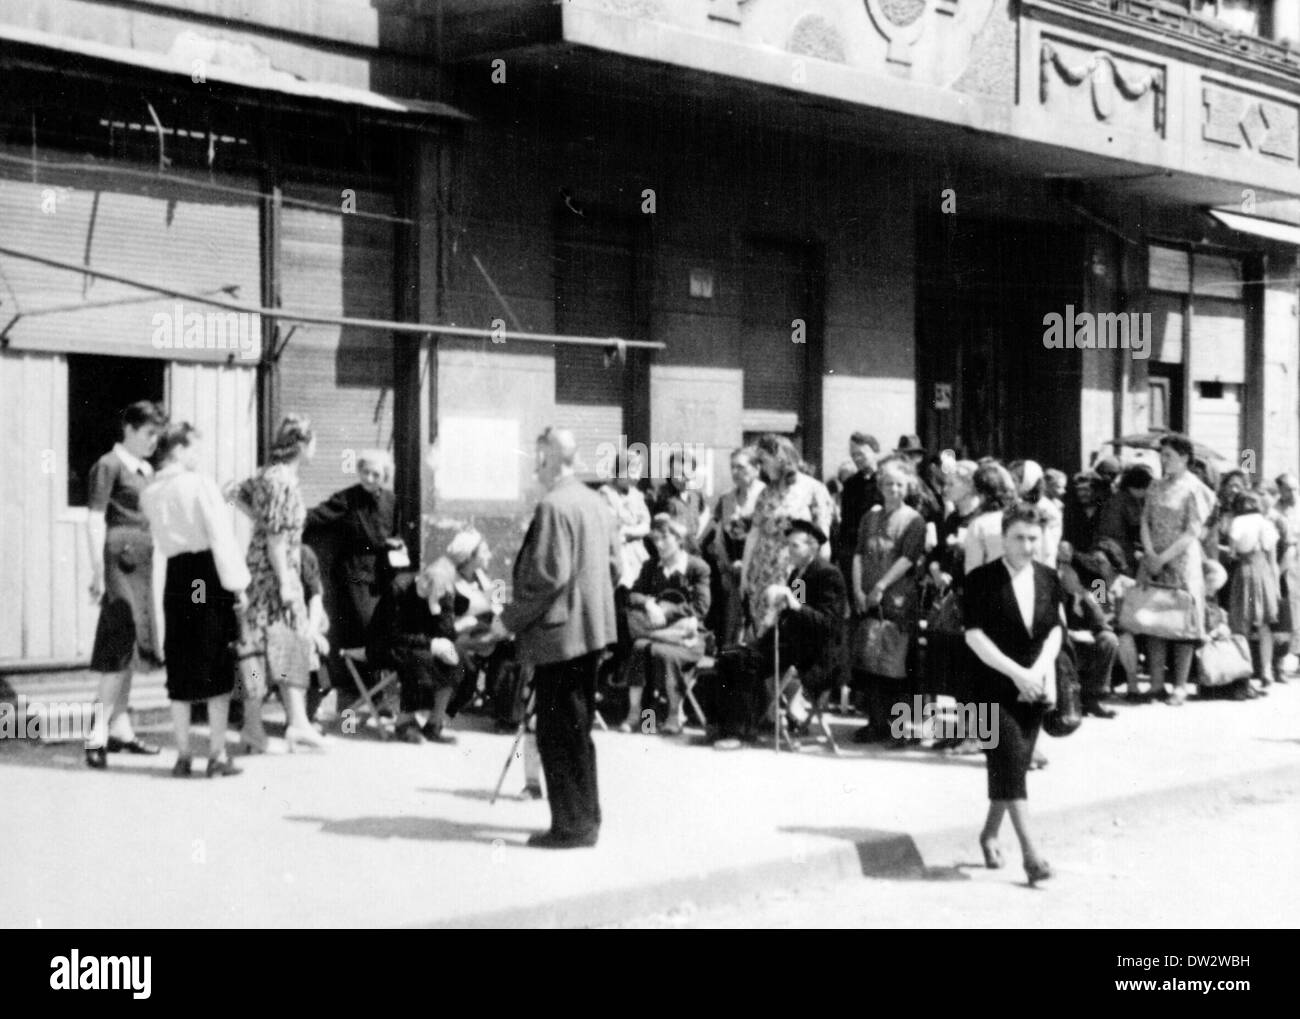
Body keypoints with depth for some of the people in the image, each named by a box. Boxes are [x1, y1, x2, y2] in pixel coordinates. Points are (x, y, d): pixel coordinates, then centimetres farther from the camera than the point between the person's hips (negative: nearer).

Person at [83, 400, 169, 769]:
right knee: (122, 643, -13)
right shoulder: (108, 466, -7)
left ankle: (120, 729, 17)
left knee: (129, 644, 11)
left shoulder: (145, 470, 18)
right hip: (119, 557, -9)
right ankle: (98, 735, -14)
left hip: (141, 561, 9)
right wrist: (97, 571, -19)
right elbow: (95, 519, -13)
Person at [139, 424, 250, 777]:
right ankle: (217, 754, 3)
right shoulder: (200, 484, -8)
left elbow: (159, 542, 11)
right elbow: (221, 535, -11)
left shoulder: (149, 494, 8)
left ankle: (183, 756, 10)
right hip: (208, 574, -5)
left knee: (180, 669, 9)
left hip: (176, 577, 5)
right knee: (217, 668, 2)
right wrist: (236, 582, -8)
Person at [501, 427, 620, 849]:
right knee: (578, 729, 17)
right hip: (592, 629, 9)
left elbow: (547, 575, -21)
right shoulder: (596, 503, 9)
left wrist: (512, 618, -10)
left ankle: (572, 826, 2)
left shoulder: (553, 506, -18)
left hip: (559, 633, -9)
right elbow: (614, 565, 14)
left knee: (557, 732, -1)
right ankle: (586, 817, 24)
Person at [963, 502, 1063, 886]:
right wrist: (1015, 672, -19)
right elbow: (974, 635, -13)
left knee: (1012, 765, 10)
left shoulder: (1048, 579, 7)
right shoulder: (981, 580, -8)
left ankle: (990, 834, 28)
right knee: (1011, 762, -13)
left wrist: (1040, 669, -10)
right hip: (994, 687, -5)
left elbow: (1054, 630, 8)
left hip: (1034, 689, 5)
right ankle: (1029, 851, -15)